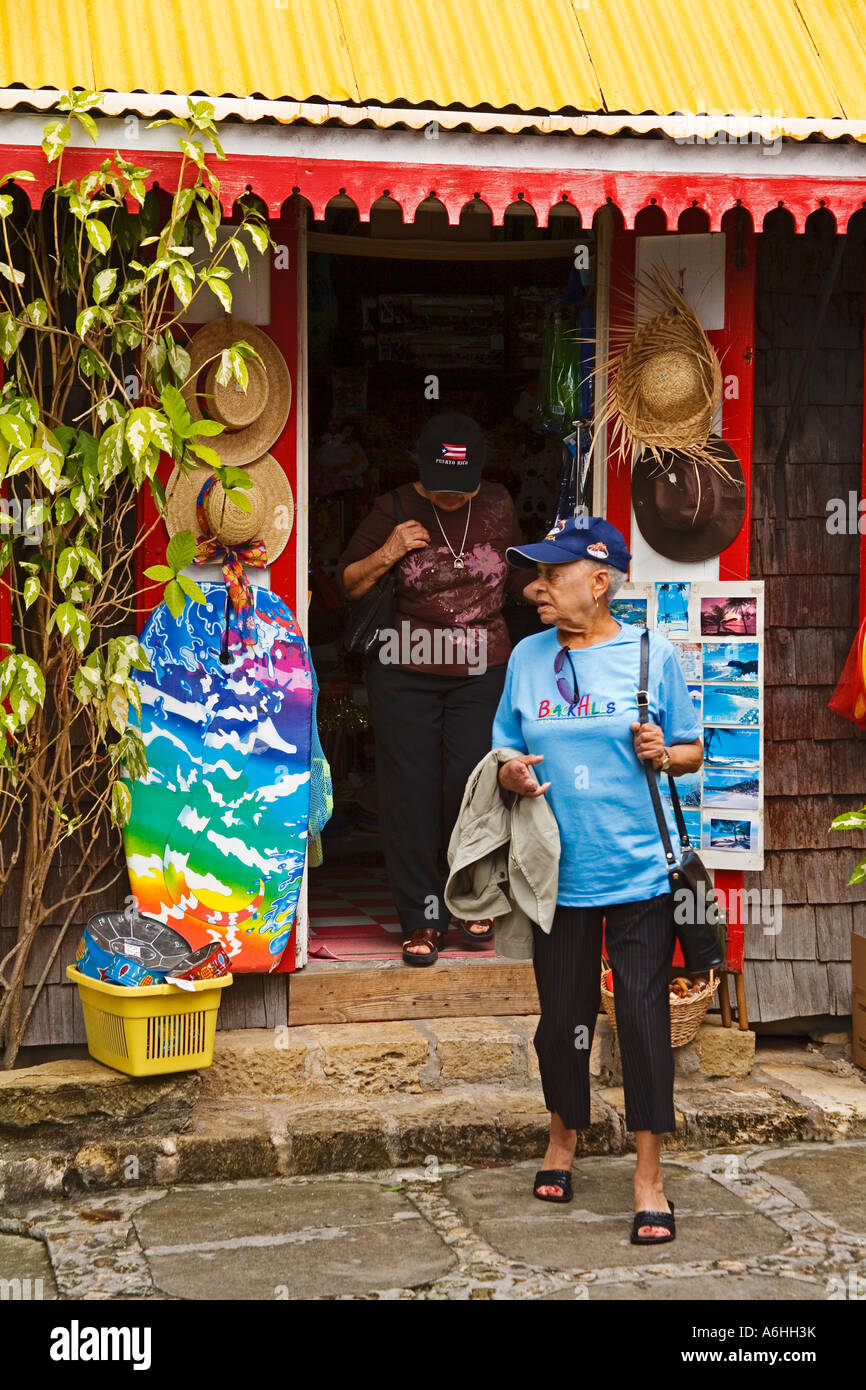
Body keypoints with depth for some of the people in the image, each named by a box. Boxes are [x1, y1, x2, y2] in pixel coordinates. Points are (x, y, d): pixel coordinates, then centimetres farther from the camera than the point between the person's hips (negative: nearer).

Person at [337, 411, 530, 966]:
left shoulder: (498, 505, 5)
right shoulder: (395, 510, -2)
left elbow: (518, 576, 20)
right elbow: (347, 583, 4)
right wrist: (387, 554, -13)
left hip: (482, 673, 1)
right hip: (406, 673, -1)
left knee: (471, 785, -7)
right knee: (411, 794, 0)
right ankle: (422, 919, 11)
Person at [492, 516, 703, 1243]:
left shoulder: (651, 653, -3)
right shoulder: (528, 657, 6)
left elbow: (695, 751, 4)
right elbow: (506, 757, 12)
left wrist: (664, 754, -17)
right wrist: (511, 775, -10)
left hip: (640, 869, -3)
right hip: (560, 871, 3)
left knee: (644, 1018, -3)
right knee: (562, 1017, 13)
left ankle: (649, 1178, 6)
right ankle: (562, 1139, 36)